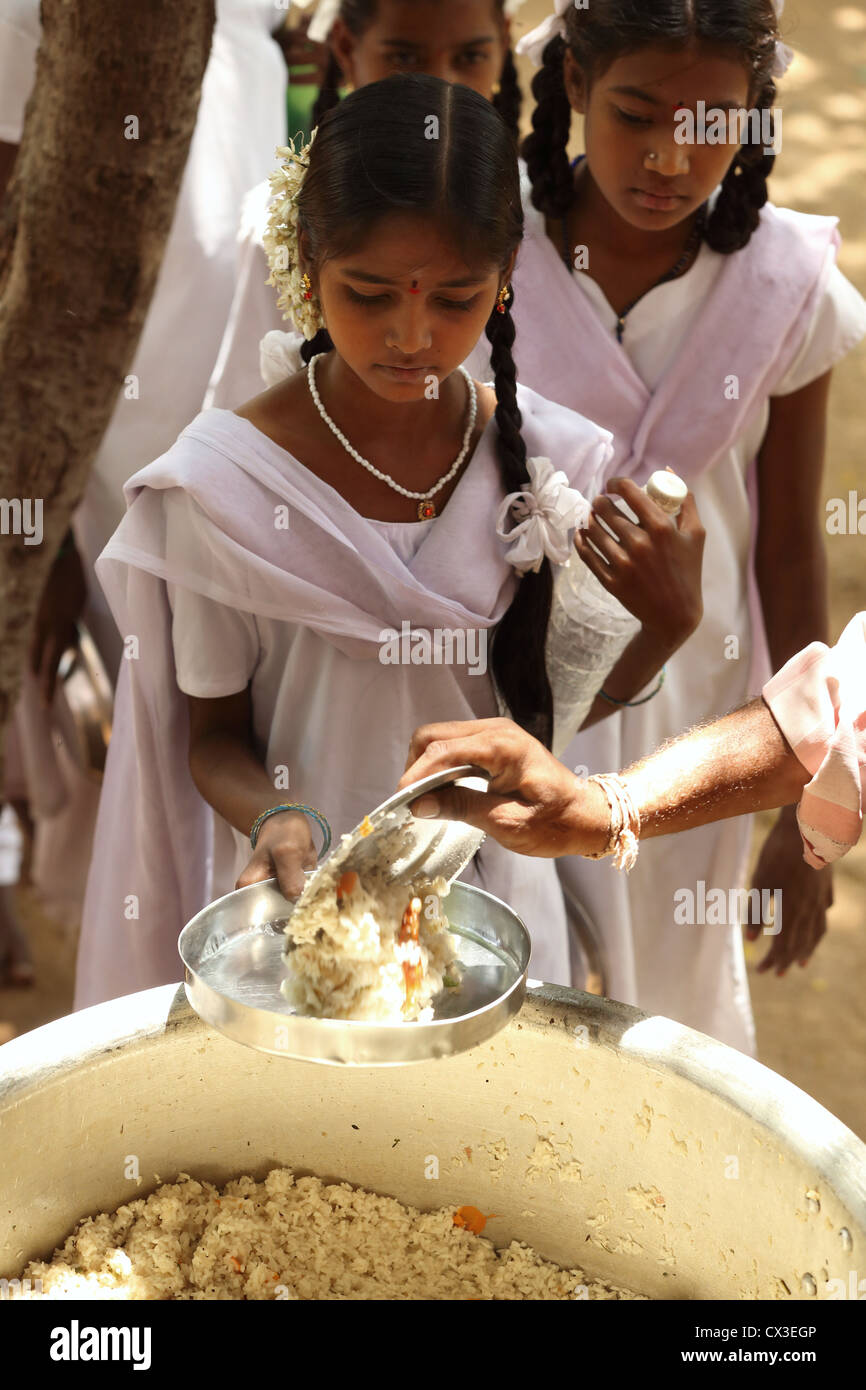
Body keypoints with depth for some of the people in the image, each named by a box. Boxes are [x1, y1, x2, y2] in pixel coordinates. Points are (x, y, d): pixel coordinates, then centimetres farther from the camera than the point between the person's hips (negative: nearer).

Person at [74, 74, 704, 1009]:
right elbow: (214, 735, -7)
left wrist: (667, 629, -20)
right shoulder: (220, 482, -17)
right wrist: (278, 817, -27)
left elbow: (562, 710, -1)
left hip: (497, 888, 2)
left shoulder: (553, 460, -10)